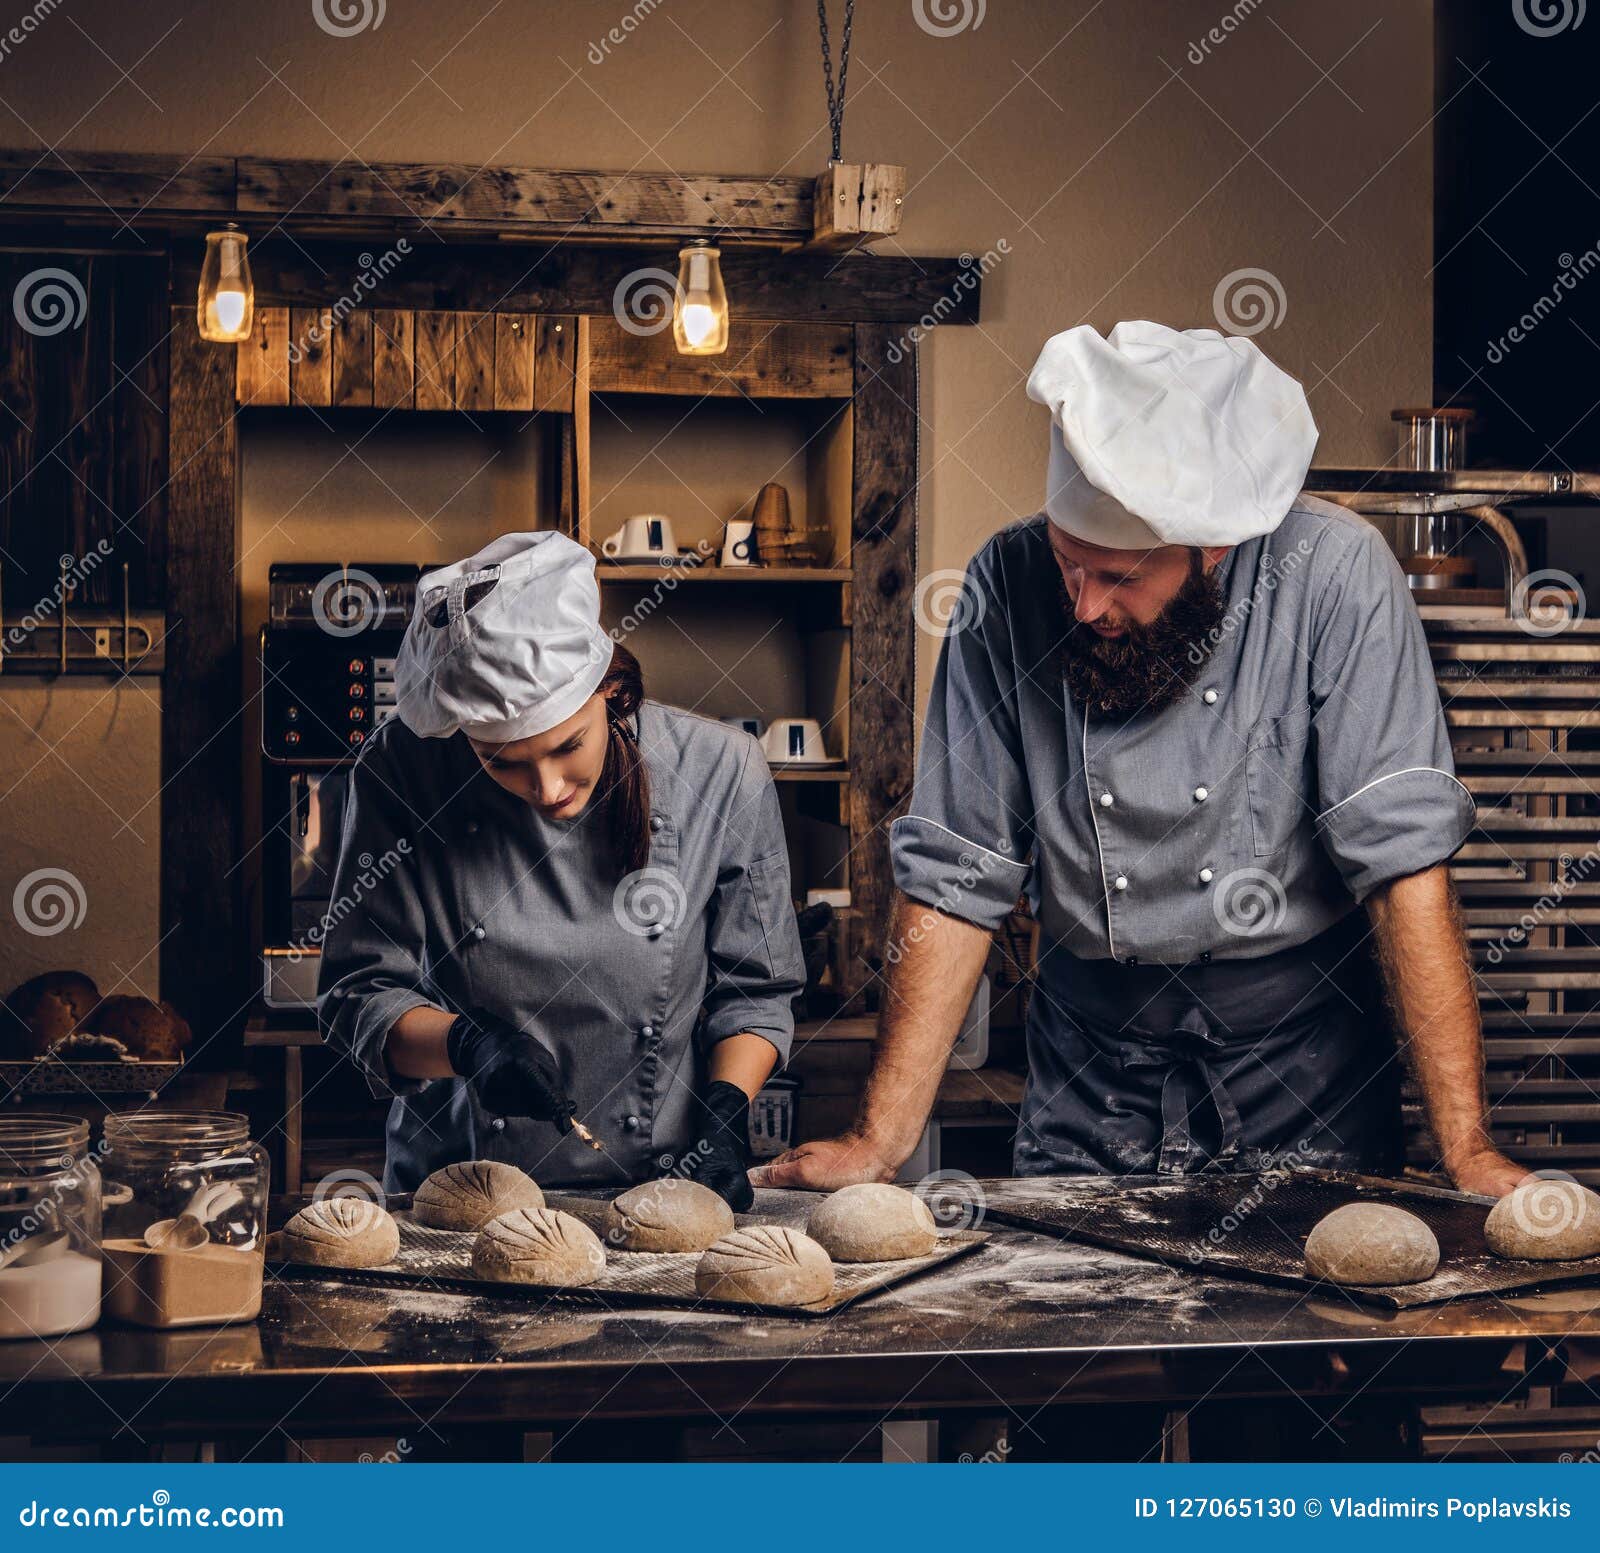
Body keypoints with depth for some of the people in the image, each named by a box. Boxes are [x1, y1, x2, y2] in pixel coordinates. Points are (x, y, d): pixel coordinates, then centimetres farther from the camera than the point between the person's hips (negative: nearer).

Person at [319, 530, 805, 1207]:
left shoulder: (722, 772, -7)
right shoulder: (403, 773, -8)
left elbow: (754, 991, 6)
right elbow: (357, 998, -3)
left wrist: (725, 1115, -9)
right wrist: (464, 1044, -21)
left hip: (654, 1194, 0)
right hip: (454, 1196, 0)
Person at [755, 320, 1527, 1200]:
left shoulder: (1333, 572, -15)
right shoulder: (1008, 585, -9)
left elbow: (1403, 862, -18)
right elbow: (955, 876, -5)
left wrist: (1466, 1153, -22)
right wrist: (880, 1142, -10)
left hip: (1302, 1067, -2)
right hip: (1090, 1078, 2)